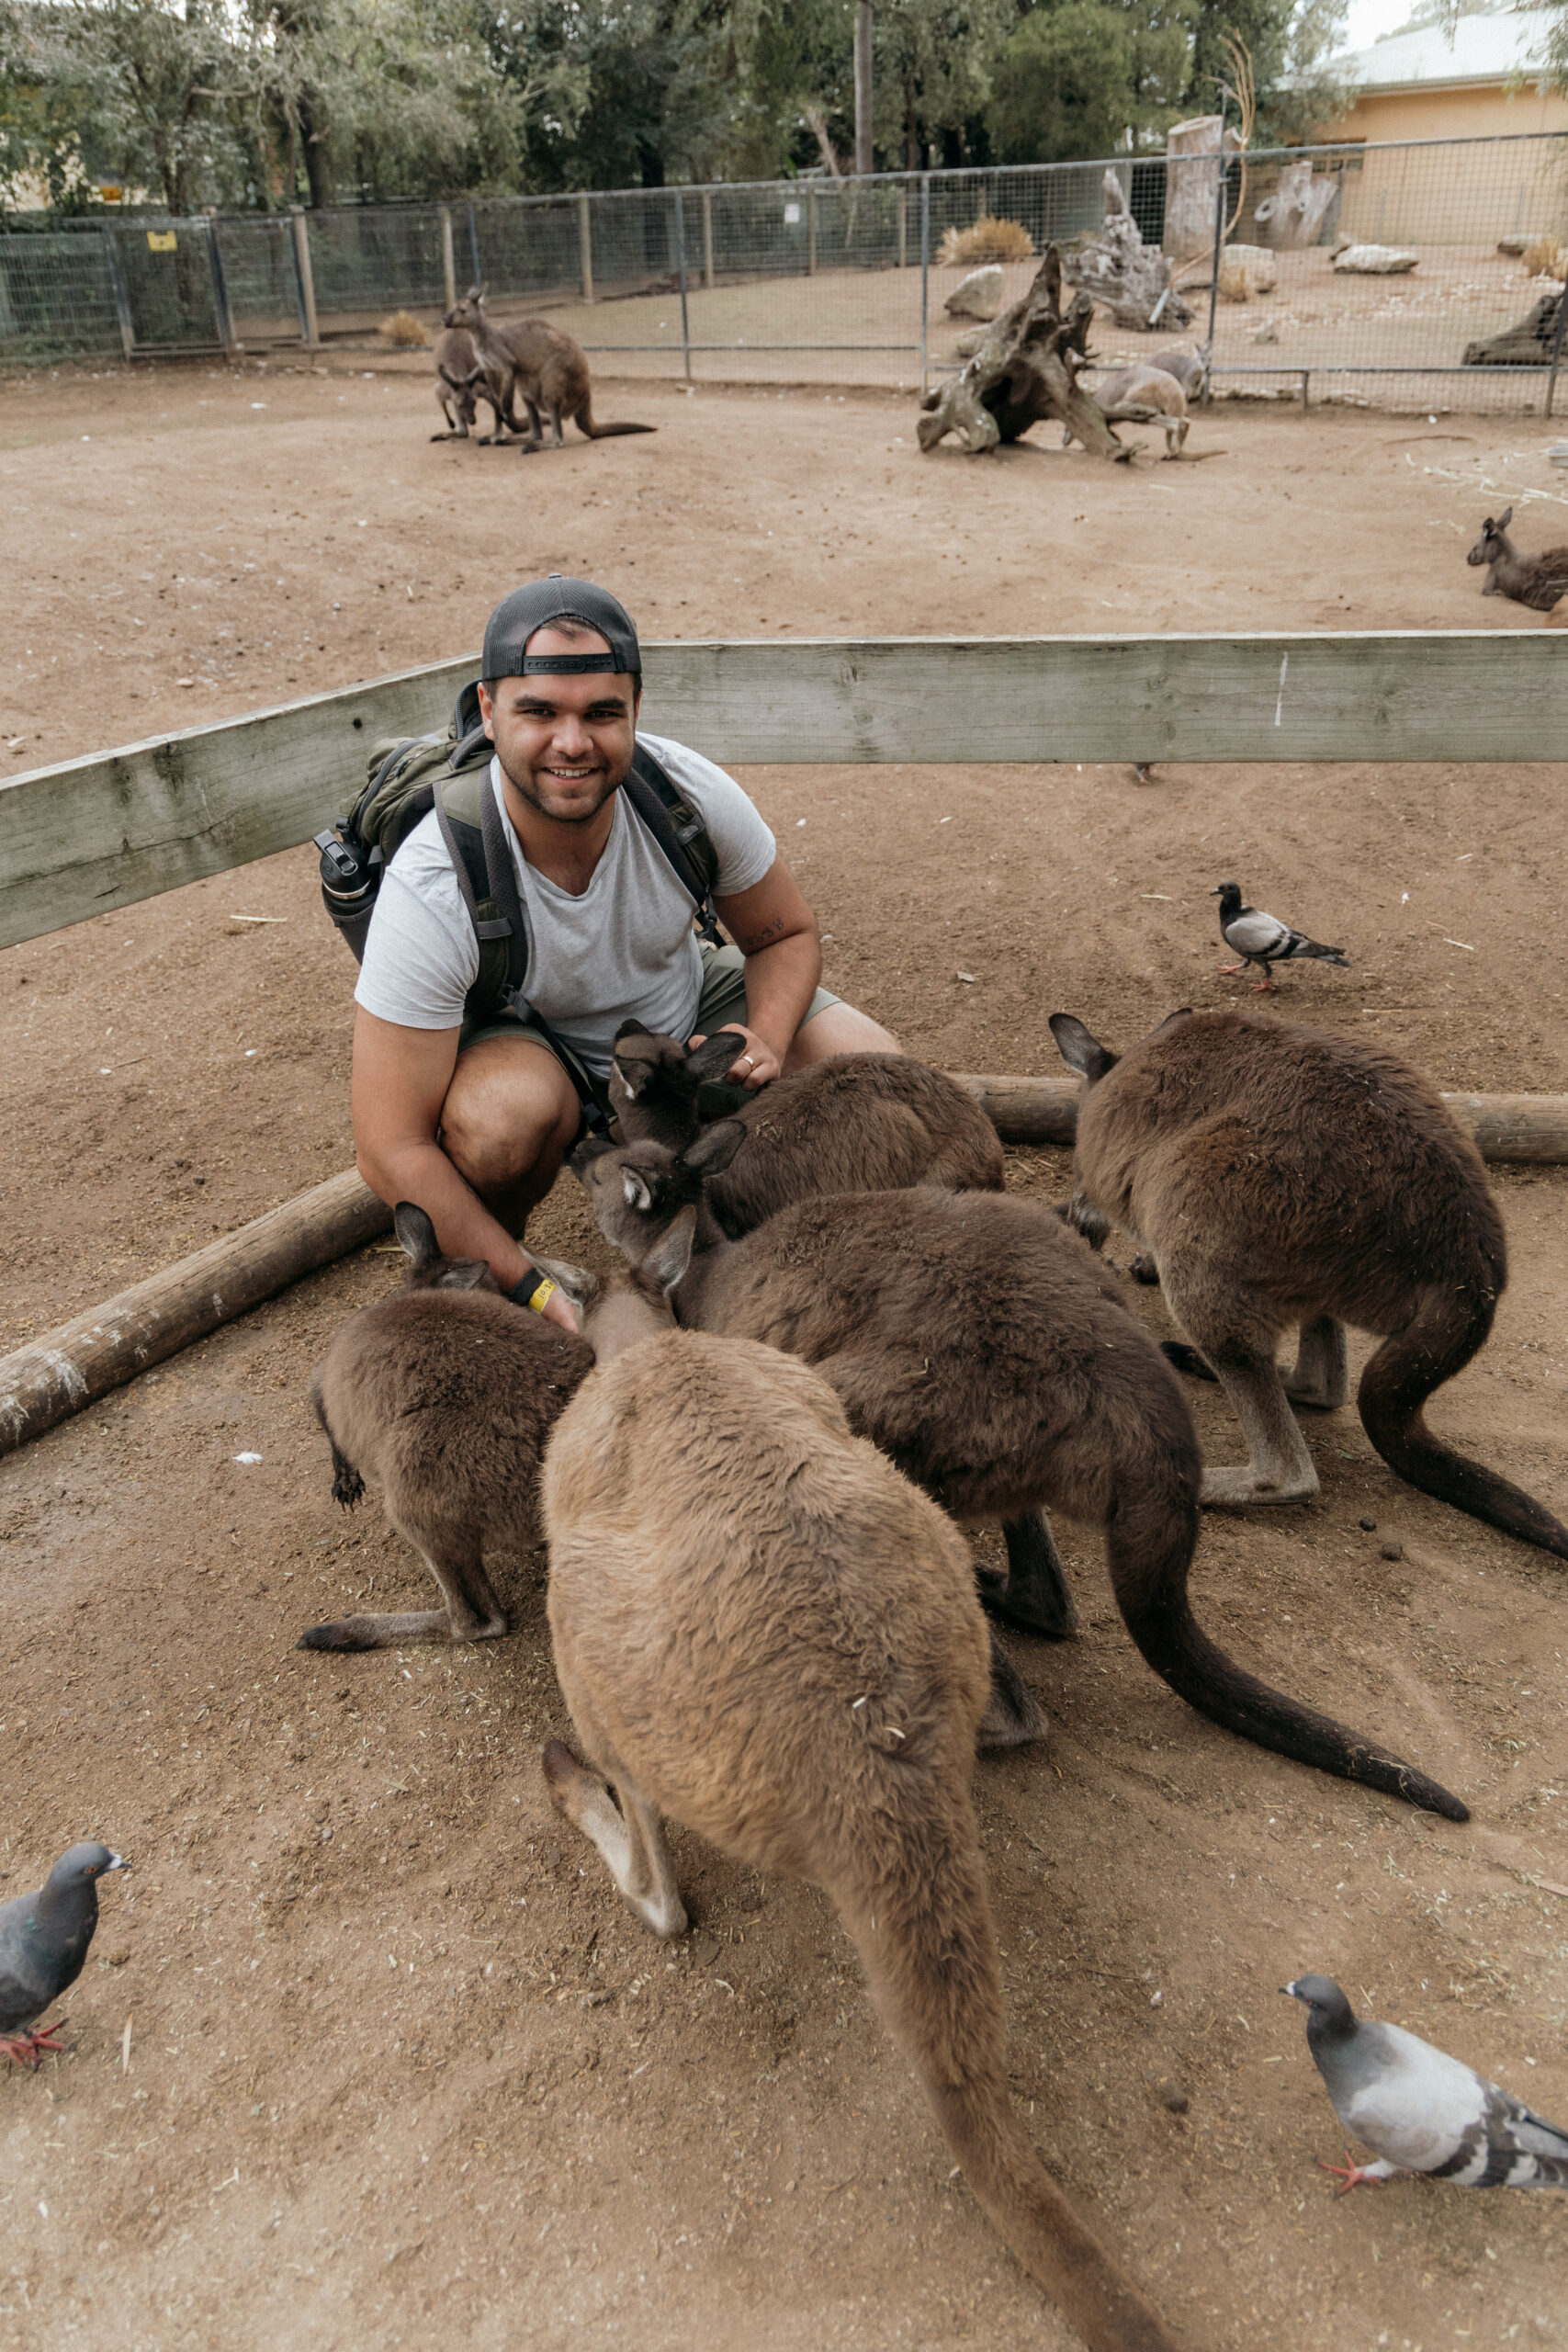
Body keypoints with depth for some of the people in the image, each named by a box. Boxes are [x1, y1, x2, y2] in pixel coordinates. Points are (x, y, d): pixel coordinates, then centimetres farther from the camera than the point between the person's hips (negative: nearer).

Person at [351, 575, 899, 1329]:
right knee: (506, 1109, -39)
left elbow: (786, 935, -5)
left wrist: (764, 1041, -27)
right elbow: (390, 1151, -31)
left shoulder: (691, 792, -25)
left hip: (685, 1004, 4)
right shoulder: (431, 891, -34)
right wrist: (538, 1296, -34)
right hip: (522, 1040, -3)